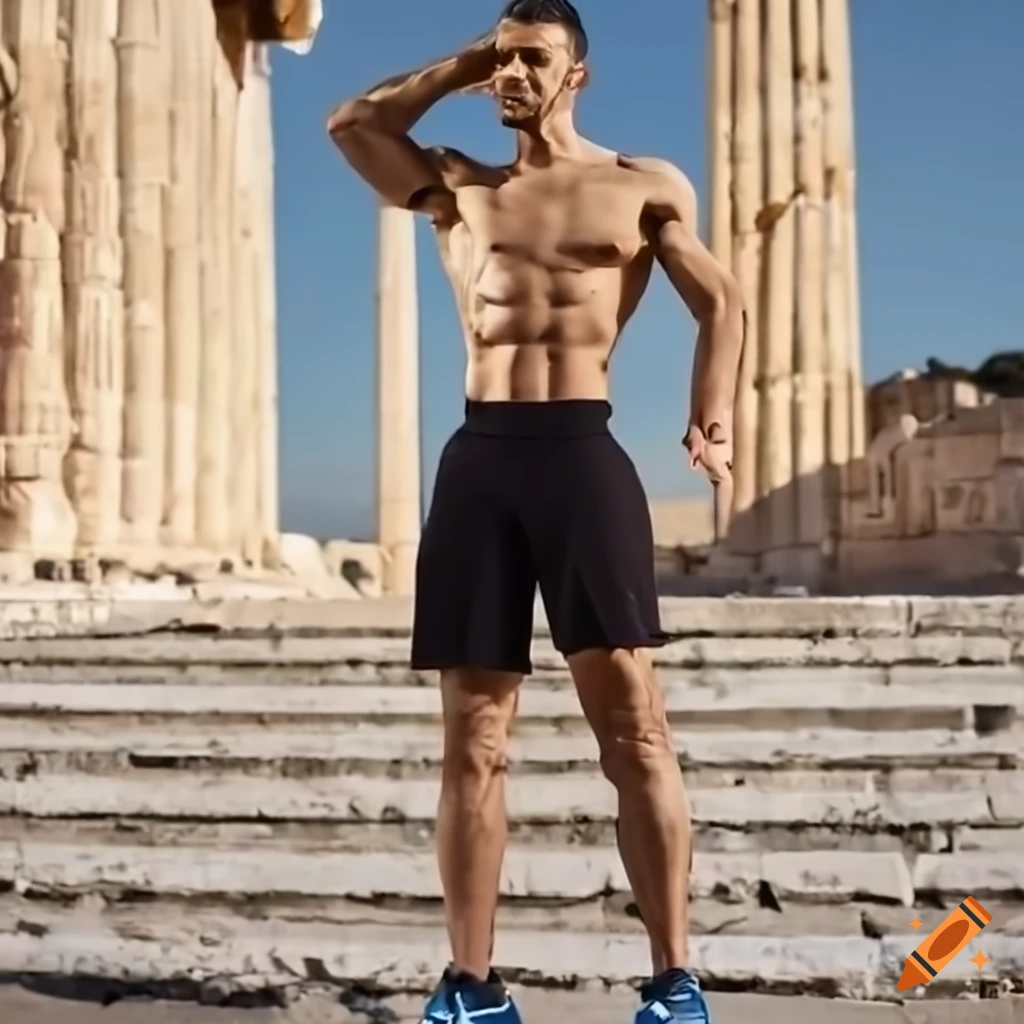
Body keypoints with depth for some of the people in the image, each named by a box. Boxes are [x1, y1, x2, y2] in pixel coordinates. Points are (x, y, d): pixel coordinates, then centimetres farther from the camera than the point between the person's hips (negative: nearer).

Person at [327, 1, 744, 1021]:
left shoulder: (645, 187, 13)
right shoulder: (457, 189, 20)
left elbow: (721, 302, 11)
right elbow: (351, 123, 24)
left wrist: (712, 416, -5)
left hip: (580, 452, -3)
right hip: (478, 460, 3)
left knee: (632, 727, -6)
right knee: (472, 738, 2)